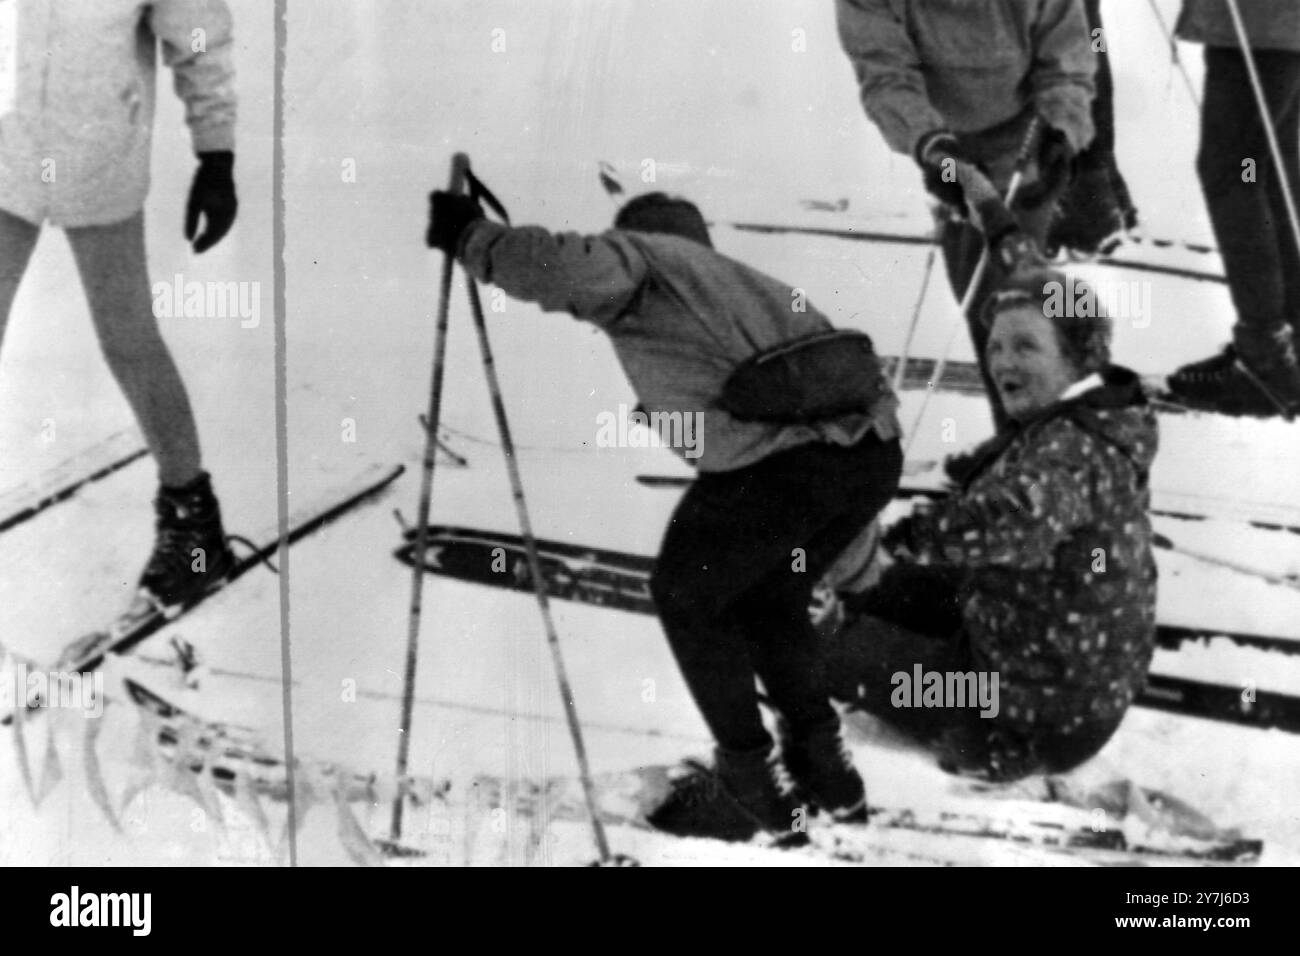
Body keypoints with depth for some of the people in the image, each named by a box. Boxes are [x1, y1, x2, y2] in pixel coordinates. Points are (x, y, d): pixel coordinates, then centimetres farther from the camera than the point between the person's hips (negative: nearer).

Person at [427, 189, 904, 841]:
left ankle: (751, 789, 25)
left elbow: (567, 268, -11)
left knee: (686, 596, 19)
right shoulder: (739, 277, 33)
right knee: (767, 598, 30)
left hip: (777, 464, -7)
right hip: (878, 452, 7)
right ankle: (825, 770, 36)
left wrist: (471, 238, 6)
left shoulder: (637, 253, 13)